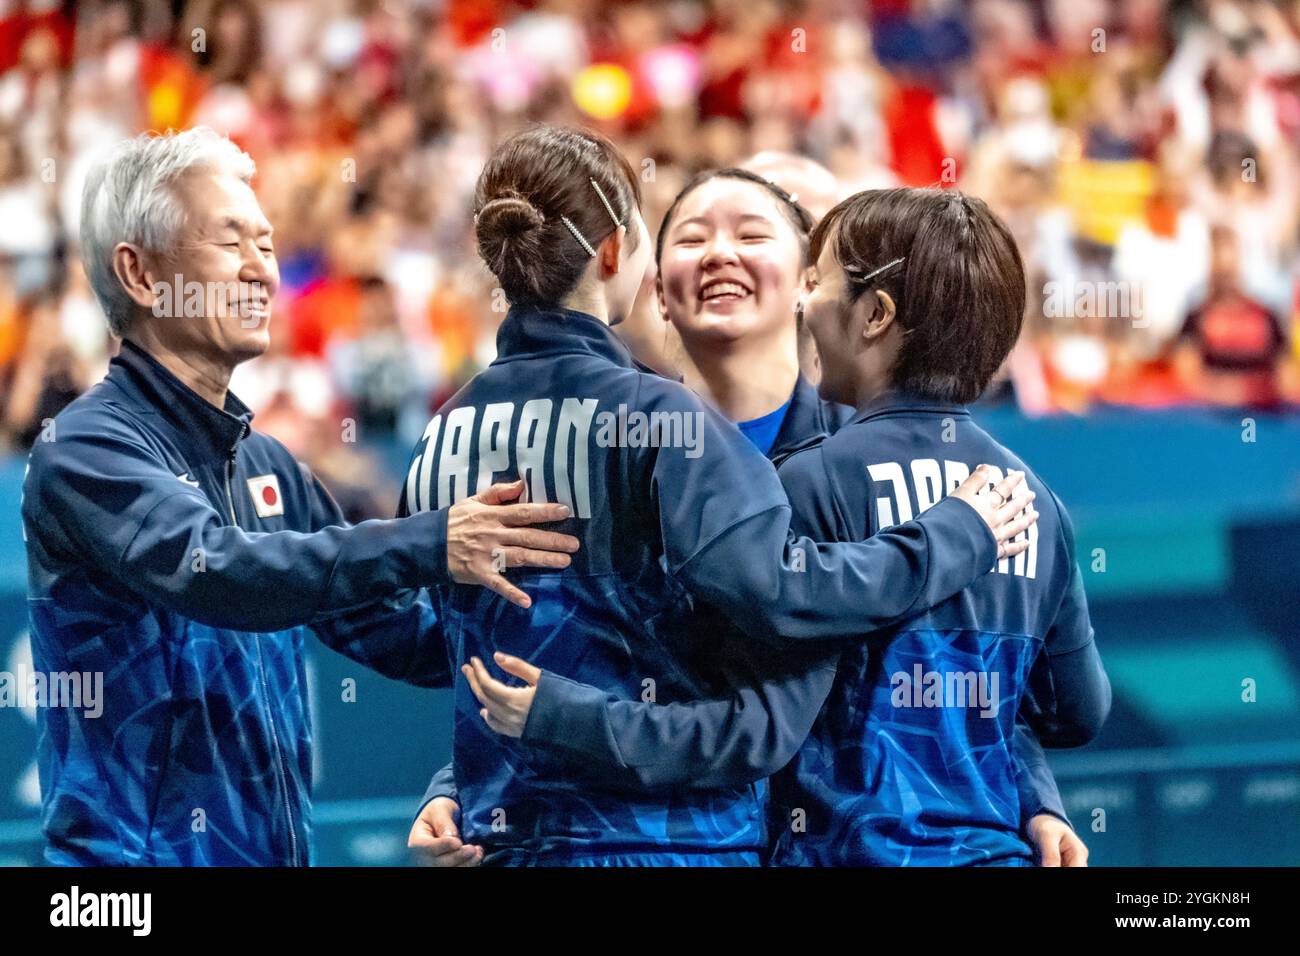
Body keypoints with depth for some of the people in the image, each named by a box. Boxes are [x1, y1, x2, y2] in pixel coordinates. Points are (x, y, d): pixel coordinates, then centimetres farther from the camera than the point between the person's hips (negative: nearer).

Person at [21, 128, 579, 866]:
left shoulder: (269, 467, 15)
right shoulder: (86, 450, -11)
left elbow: (394, 631, 16)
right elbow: (213, 570, -27)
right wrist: (428, 546, -35)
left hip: (282, 846, 8)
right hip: (137, 847, -8)